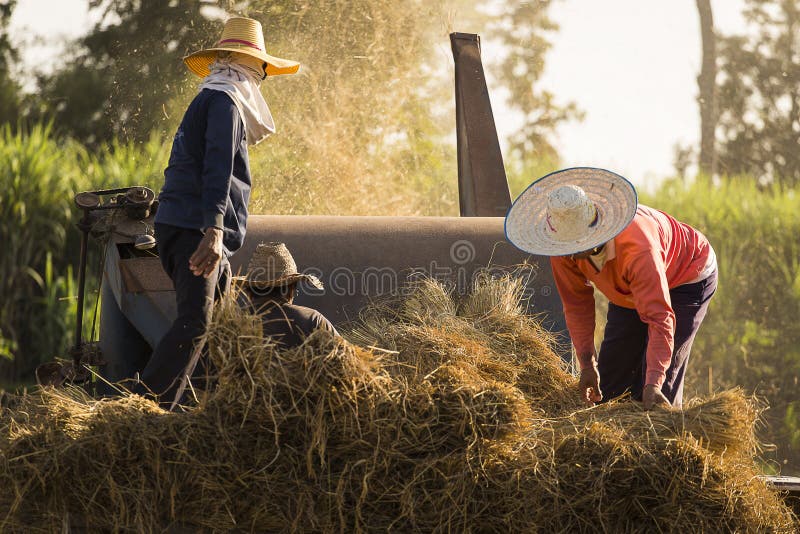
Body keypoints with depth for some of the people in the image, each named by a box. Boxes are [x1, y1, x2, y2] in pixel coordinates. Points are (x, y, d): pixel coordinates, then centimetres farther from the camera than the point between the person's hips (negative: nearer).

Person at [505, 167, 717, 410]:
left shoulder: (637, 249, -45)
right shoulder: (564, 248, -27)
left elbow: (660, 319, -46)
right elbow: (576, 303, -12)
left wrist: (653, 385, -53)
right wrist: (587, 363, -14)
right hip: (628, 293, 6)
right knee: (608, 388, 4)